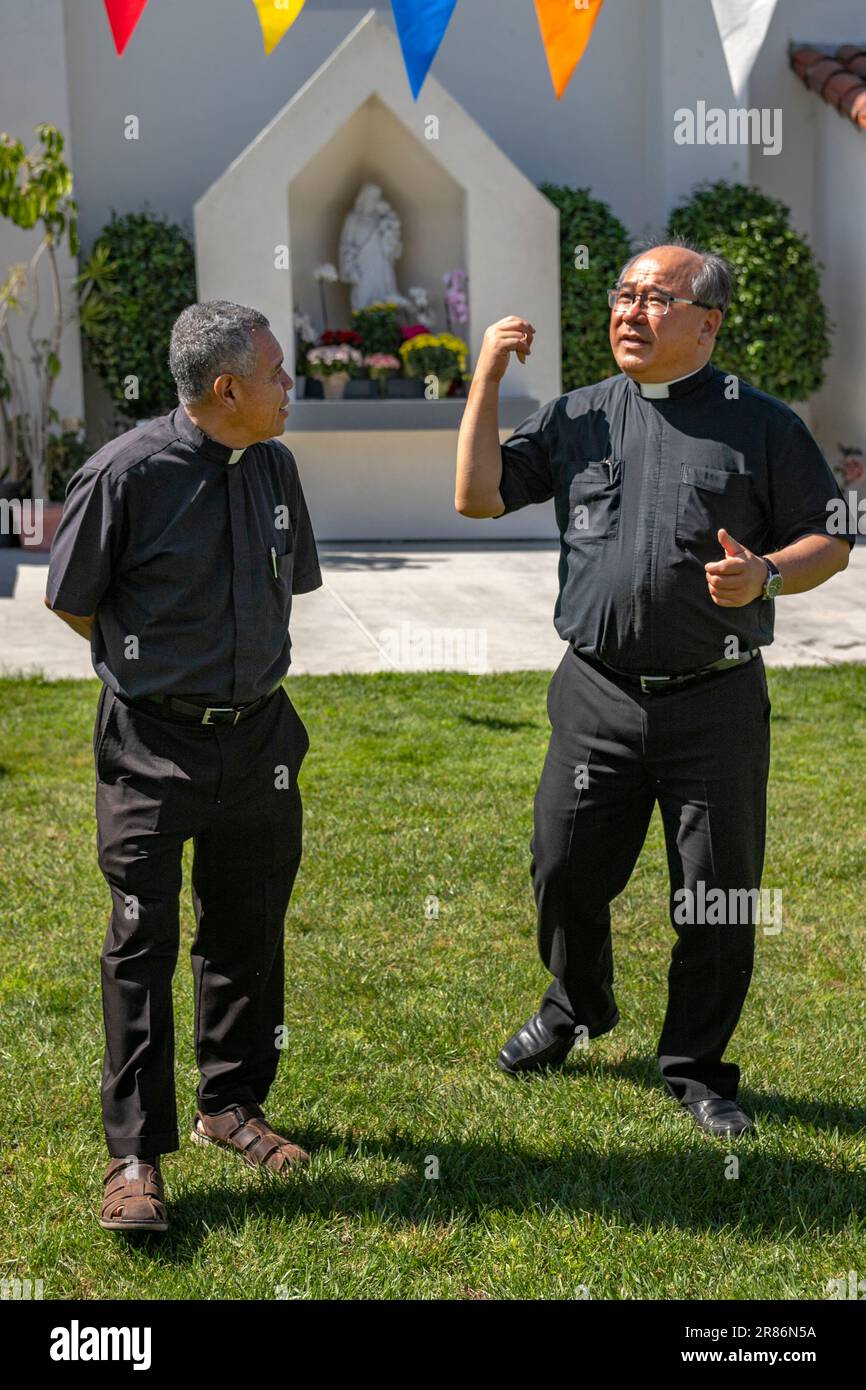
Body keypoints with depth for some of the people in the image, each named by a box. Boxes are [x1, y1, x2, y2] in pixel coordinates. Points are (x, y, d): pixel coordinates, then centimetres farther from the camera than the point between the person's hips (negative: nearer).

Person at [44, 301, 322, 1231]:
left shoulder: (274, 467, 3)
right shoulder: (126, 474, -14)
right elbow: (70, 601, -3)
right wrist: (156, 664, 6)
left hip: (258, 733, 6)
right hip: (153, 741, -5)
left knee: (248, 928, 14)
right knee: (142, 940, -2)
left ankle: (231, 1104, 31)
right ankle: (135, 1153, 7)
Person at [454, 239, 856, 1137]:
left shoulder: (760, 424, 1)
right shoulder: (577, 417, 9)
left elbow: (830, 541, 3)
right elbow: (477, 497, 4)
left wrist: (766, 576, -17)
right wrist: (487, 377, 0)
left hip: (716, 702, -2)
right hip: (595, 696, 2)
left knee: (717, 900, 5)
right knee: (564, 873, 11)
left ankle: (696, 1068, 25)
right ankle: (577, 1007, 40)